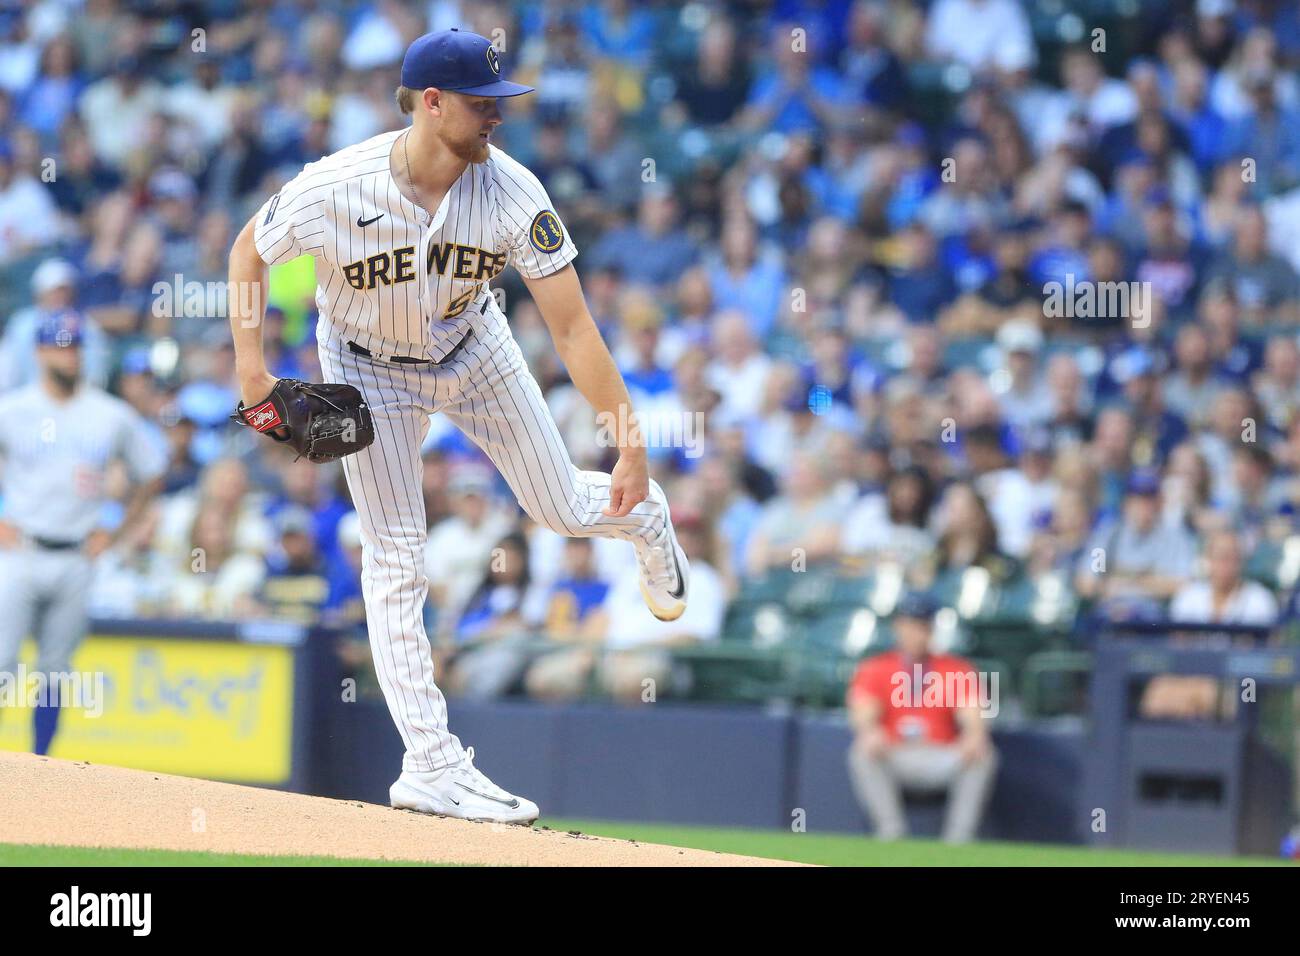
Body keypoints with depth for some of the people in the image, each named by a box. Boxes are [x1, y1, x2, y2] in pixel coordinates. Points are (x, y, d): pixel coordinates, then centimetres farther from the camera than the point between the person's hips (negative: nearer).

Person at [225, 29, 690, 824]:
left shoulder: (512, 192, -29)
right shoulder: (334, 190, -32)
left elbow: (572, 326, -27)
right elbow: (250, 251, -11)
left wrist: (633, 446, -31)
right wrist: (250, 367, -20)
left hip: (472, 348, 2)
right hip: (369, 367, -2)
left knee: (563, 508, 7)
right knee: (397, 560, -5)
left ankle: (644, 516, 46)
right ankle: (432, 766, -2)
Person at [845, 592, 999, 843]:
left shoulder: (957, 670, 8)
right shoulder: (875, 669, 8)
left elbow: (973, 717, -6)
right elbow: (863, 714, -8)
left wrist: (974, 736, -32)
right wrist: (870, 732, -34)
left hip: (943, 760, 0)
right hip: (894, 760, 0)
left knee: (983, 755, -27)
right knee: (862, 753, -30)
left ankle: (958, 839, -25)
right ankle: (891, 833, -29)